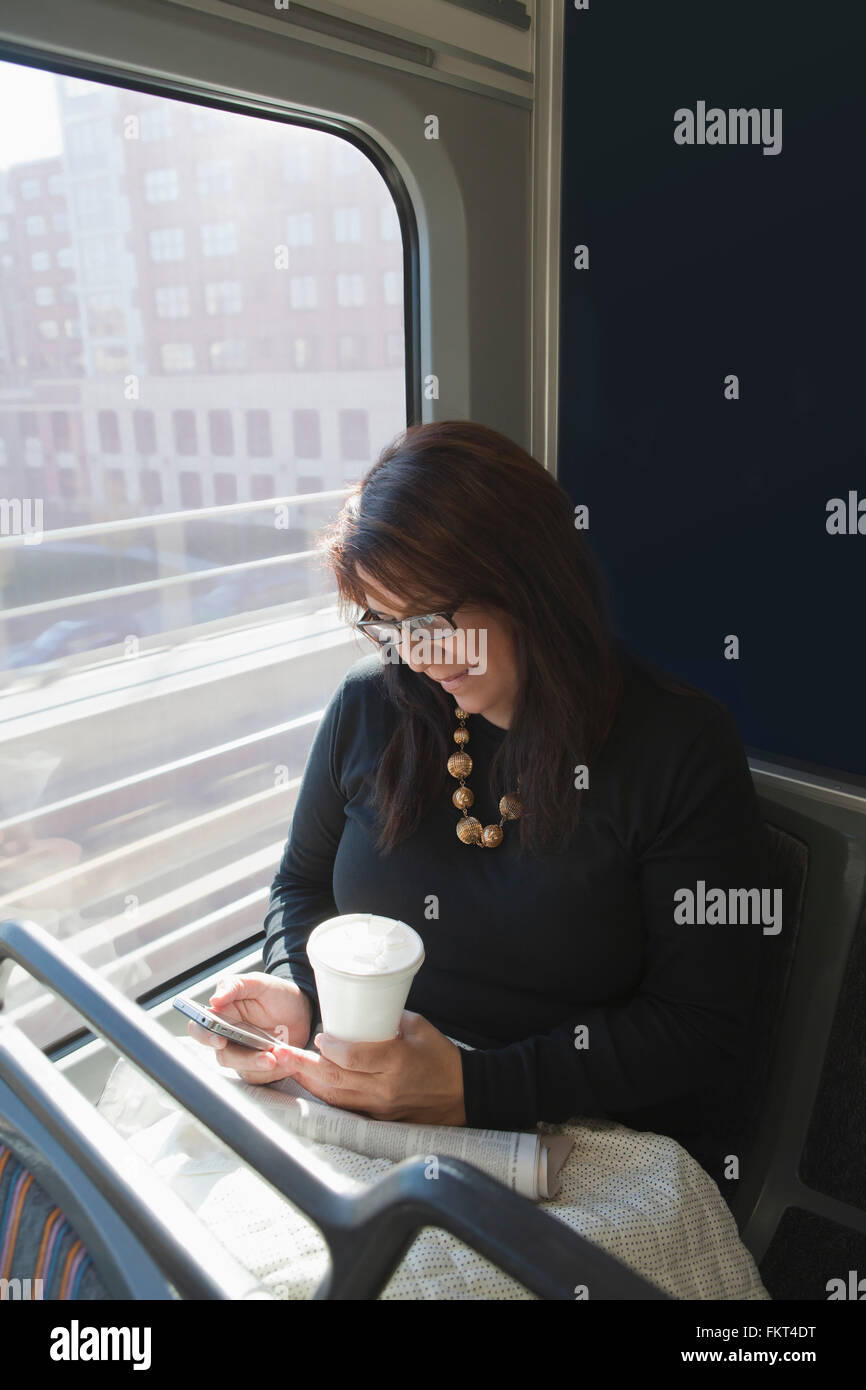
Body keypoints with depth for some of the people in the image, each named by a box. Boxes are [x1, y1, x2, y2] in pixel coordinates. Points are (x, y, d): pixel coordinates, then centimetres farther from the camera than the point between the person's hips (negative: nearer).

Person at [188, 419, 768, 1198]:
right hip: (366, 1101, 4)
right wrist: (296, 997, -6)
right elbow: (303, 884, 16)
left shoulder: (683, 749, -11)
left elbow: (706, 1033, -10)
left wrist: (475, 1086, -20)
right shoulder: (367, 709, 2)